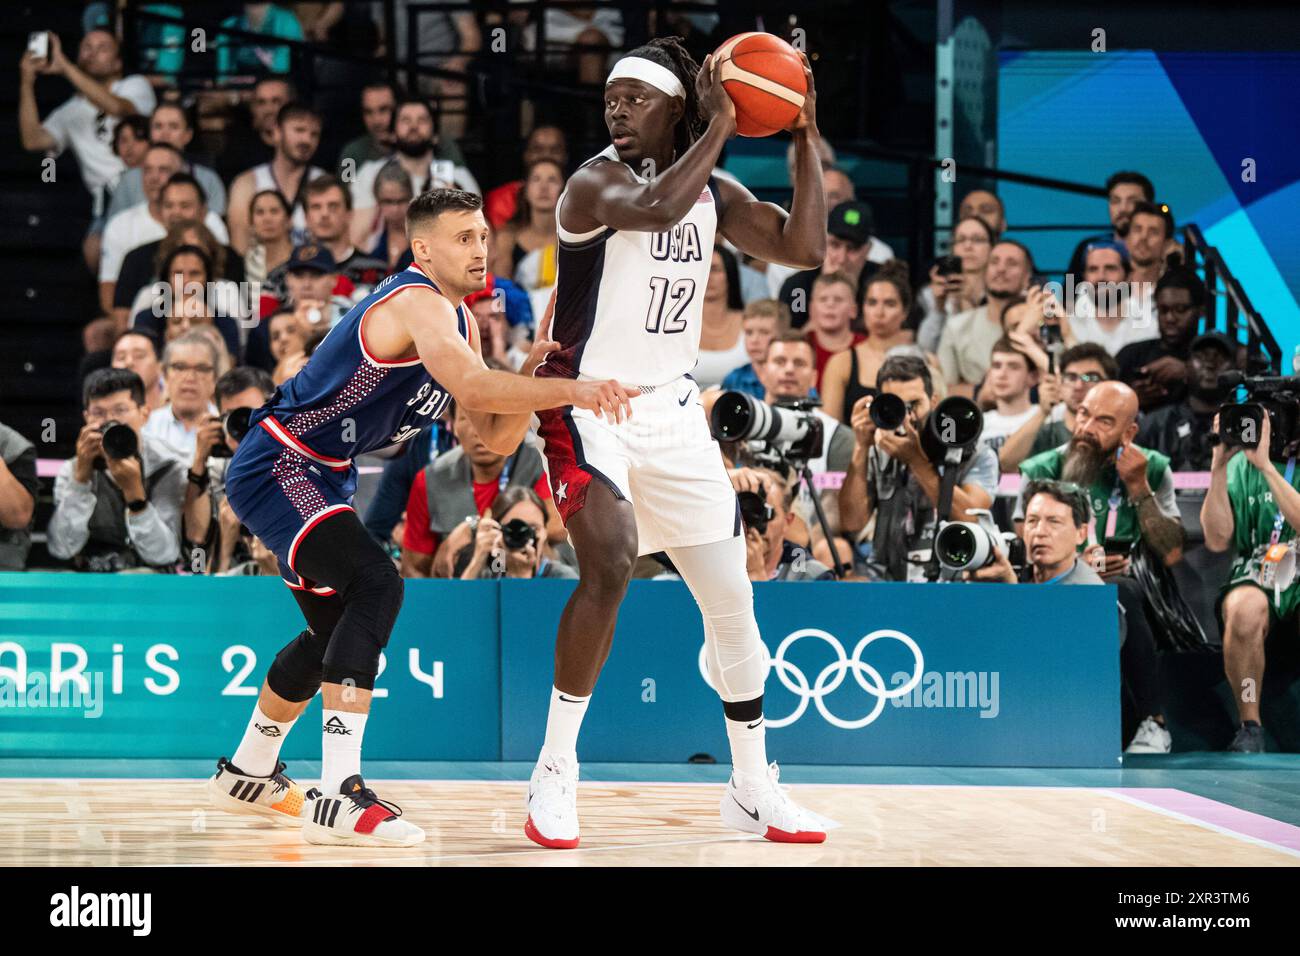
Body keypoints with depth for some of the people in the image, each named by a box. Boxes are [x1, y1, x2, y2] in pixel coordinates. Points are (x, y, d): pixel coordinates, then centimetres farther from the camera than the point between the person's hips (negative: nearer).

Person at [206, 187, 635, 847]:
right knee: (375, 585, -27)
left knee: (337, 626, 22)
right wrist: (570, 391, -44)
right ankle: (338, 798, -31)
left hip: (320, 479, 11)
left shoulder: (458, 321, 10)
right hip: (276, 465, -11)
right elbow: (470, 388, -40)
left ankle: (246, 775, 42)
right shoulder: (418, 304, -21)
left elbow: (496, 437, 8)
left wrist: (536, 378, -8)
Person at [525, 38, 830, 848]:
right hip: (588, 407, -6)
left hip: (672, 412, 6)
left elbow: (805, 248, -2)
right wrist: (719, 129, -26)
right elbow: (654, 209, -34)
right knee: (611, 564, -28)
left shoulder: (716, 195, 7)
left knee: (732, 600, 7)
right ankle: (556, 772, -16)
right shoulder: (595, 183, -13)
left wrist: (805, 138, -5)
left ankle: (755, 790, 20)